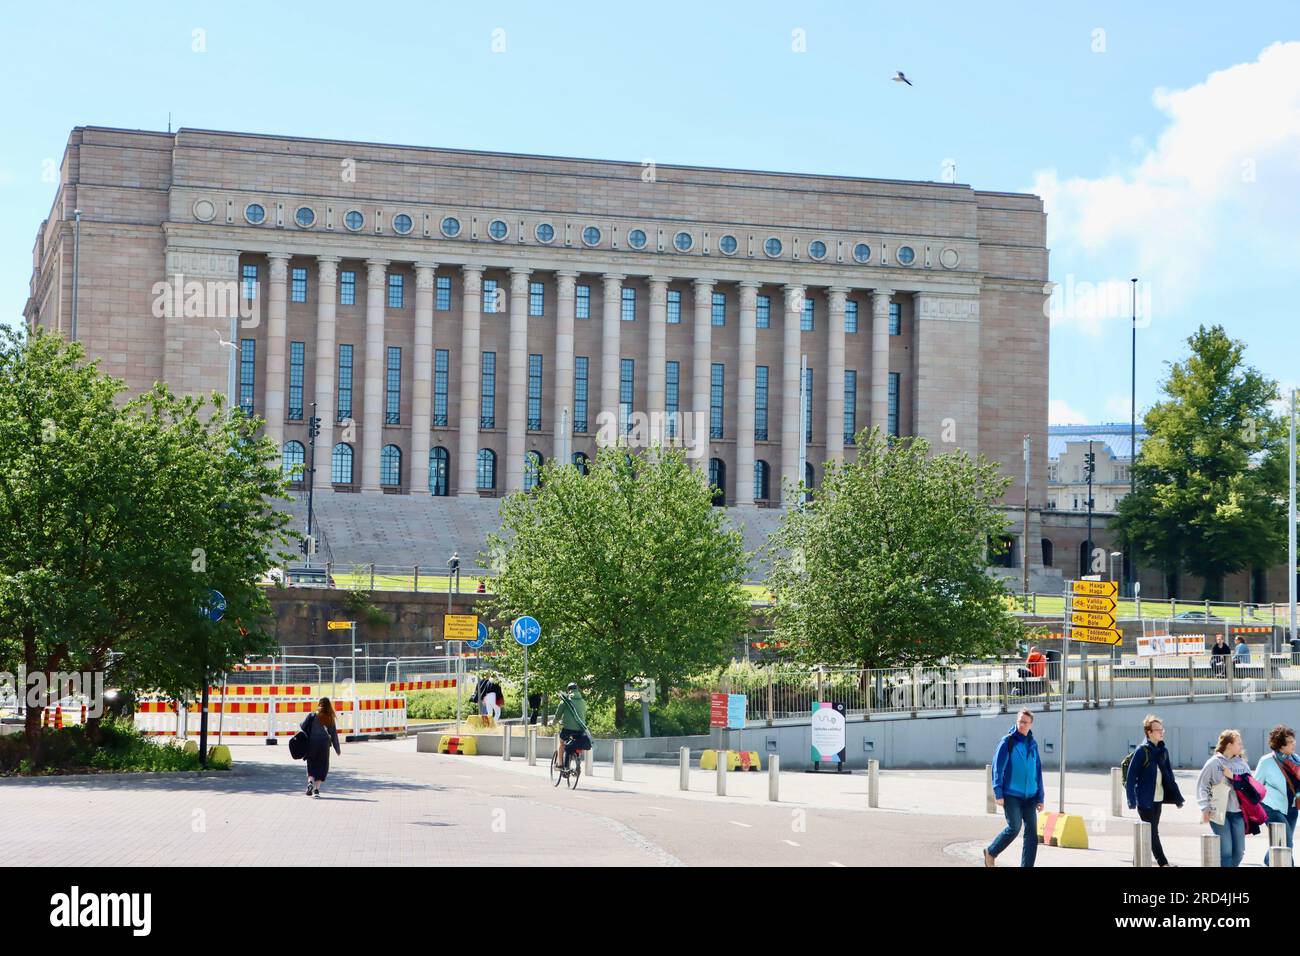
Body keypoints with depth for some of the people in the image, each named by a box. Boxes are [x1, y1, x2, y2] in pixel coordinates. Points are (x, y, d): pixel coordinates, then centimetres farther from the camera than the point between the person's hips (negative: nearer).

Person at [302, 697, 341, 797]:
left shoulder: (312, 716, -4)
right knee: (322, 767, 10)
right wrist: (337, 749, 11)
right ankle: (316, 788, 1)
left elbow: (303, 727, -2)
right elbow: (334, 734, 3)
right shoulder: (330, 719, 0)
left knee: (311, 766, 12)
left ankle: (310, 782, -14)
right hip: (324, 744, 0)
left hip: (312, 743, 0)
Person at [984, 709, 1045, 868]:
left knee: (1032, 832, -2)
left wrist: (1040, 798, 11)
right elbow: (997, 768, -7)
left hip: (1029, 796, 5)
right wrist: (998, 793, -13)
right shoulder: (1007, 741, -4)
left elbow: (1038, 771, 16)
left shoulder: (1033, 744, 12)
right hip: (1011, 795, -5)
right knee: (1014, 828, -10)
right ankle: (990, 852, 14)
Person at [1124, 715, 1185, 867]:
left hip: (1158, 798, 7)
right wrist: (1132, 800, -17)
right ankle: (1163, 862, -3)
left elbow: (1169, 776, 12)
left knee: (1152, 831, 12)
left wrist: (1177, 797, 7)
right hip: (1145, 799, -7)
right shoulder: (1142, 751, -12)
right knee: (1152, 832, -4)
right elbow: (1131, 776, -12)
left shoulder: (1163, 751, 8)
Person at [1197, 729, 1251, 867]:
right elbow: (1202, 785, -2)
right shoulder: (1214, 763, -3)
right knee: (1225, 850, -9)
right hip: (1219, 813, -5)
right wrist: (1205, 808, -8)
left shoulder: (1242, 763, 10)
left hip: (1238, 812, 5)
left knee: (1239, 851, 4)